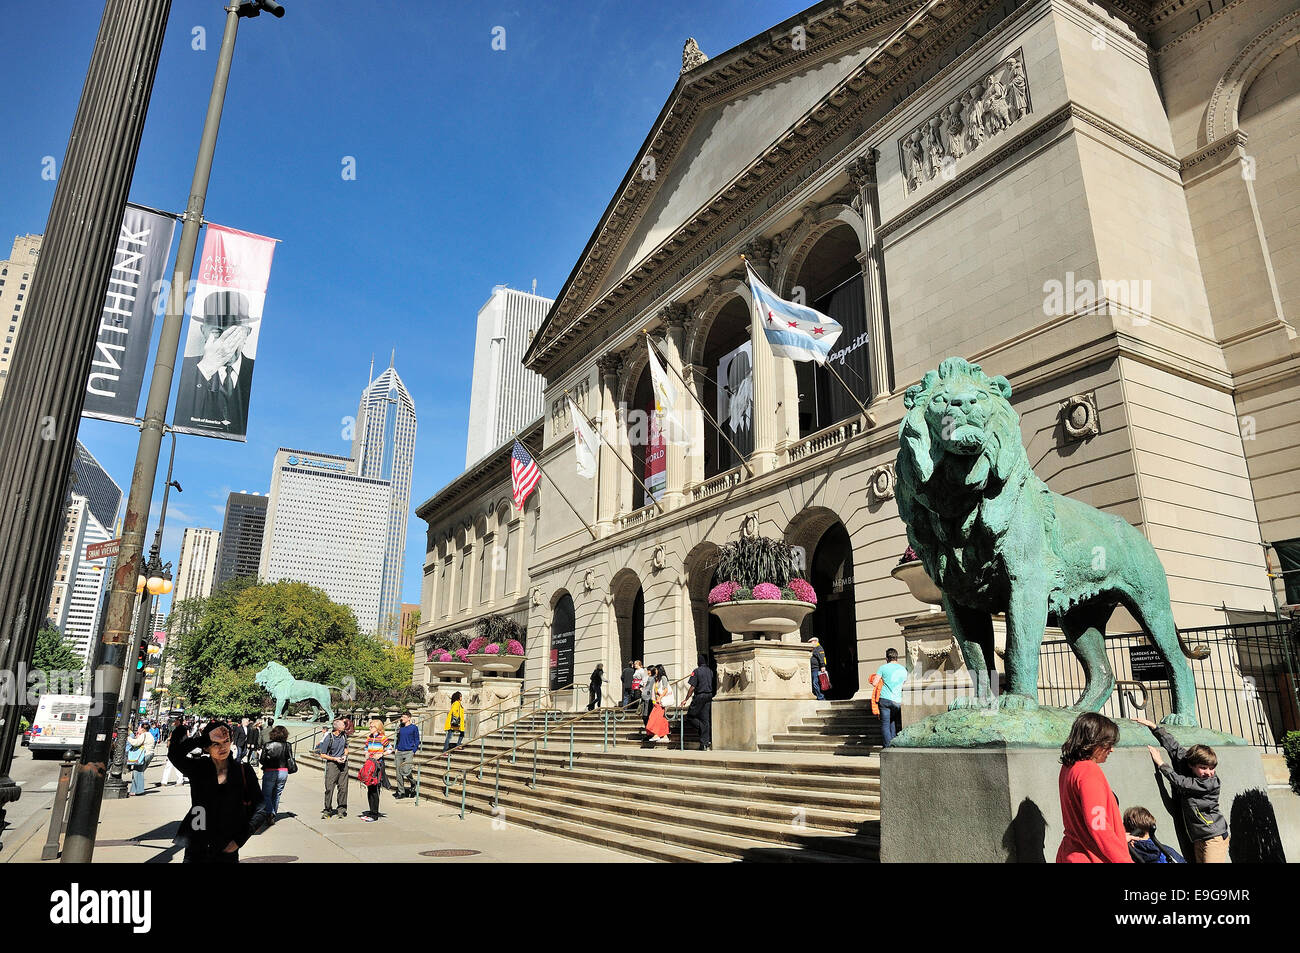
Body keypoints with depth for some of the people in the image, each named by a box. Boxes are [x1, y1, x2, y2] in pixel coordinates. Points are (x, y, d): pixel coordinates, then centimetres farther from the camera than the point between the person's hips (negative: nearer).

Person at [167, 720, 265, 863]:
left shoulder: (244, 772, -2)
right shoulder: (198, 768, -1)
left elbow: (259, 809, -1)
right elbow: (174, 754, -21)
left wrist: (239, 840, -8)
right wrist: (205, 738, -26)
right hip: (196, 850, 0)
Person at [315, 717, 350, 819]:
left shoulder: (344, 735, 4)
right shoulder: (328, 738, -11)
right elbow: (322, 755, -6)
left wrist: (345, 755, 0)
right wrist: (335, 759, -14)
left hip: (343, 764, 4)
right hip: (332, 764, -4)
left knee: (343, 787, 3)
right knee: (329, 788, -6)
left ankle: (342, 809, 12)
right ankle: (327, 810, 6)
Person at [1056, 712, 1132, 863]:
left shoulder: (1068, 768, 10)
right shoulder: (1089, 771, -17)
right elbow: (1097, 826, -21)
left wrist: (1120, 838, 24)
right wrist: (1125, 860, -16)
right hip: (1090, 858, -9)